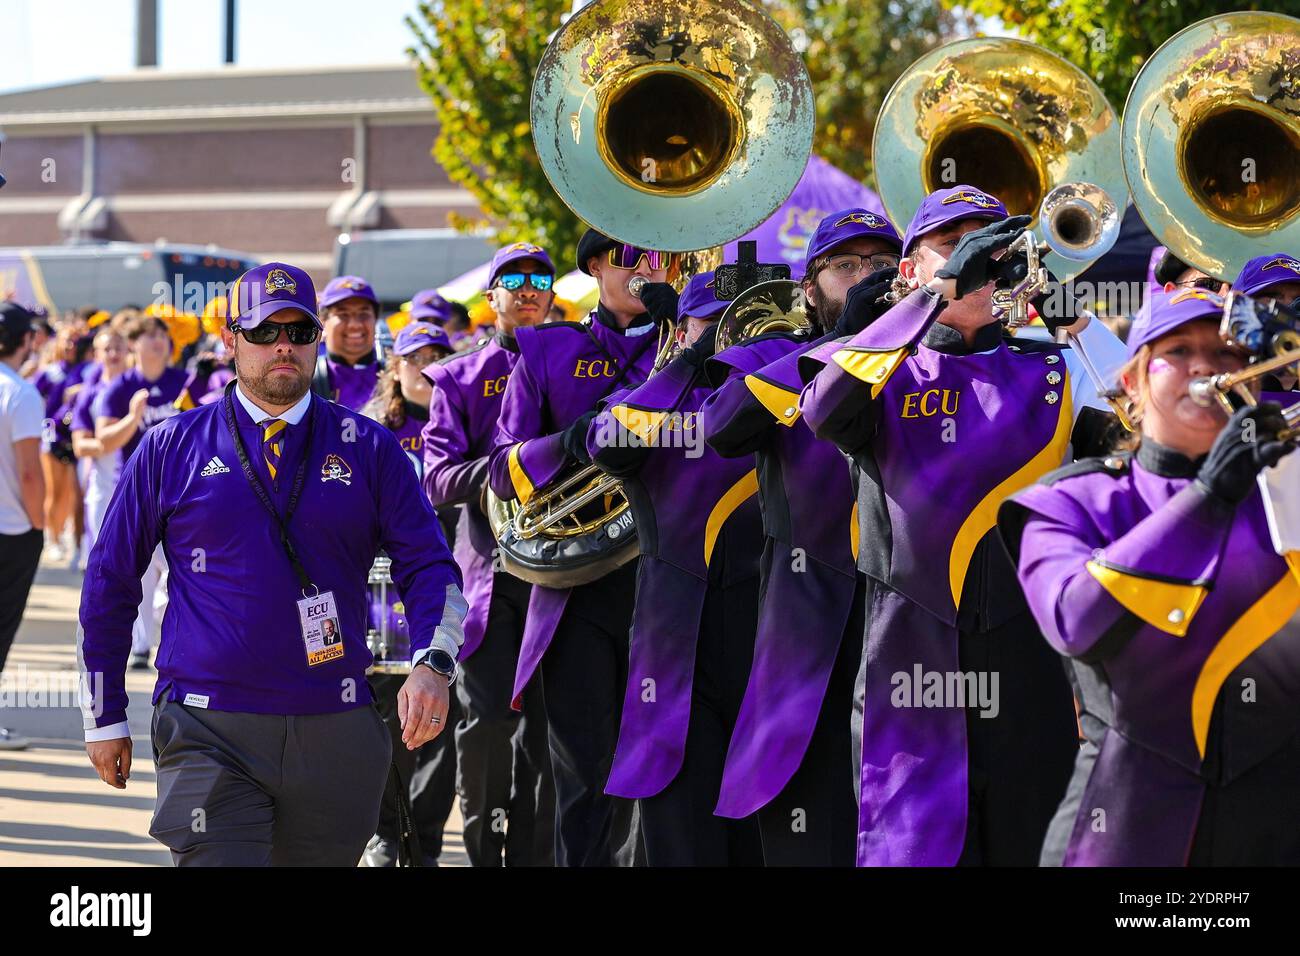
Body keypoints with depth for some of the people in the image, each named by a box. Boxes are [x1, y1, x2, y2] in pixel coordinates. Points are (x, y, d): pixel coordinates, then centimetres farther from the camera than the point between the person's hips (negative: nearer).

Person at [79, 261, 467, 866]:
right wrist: (105, 718, 10)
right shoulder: (170, 448, 5)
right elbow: (110, 583, 11)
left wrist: (432, 665, -14)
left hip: (336, 737, 2)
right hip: (207, 733, -2)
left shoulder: (368, 449, 6)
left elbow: (428, 566, 6)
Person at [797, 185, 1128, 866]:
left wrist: (1069, 316, -9)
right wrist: (942, 292, -19)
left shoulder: (1054, 373, 12)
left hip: (1034, 674, 2)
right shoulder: (885, 373, 6)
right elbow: (824, 409, -16)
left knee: (1032, 844, 6)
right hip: (911, 660, -2)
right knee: (911, 846, -1)